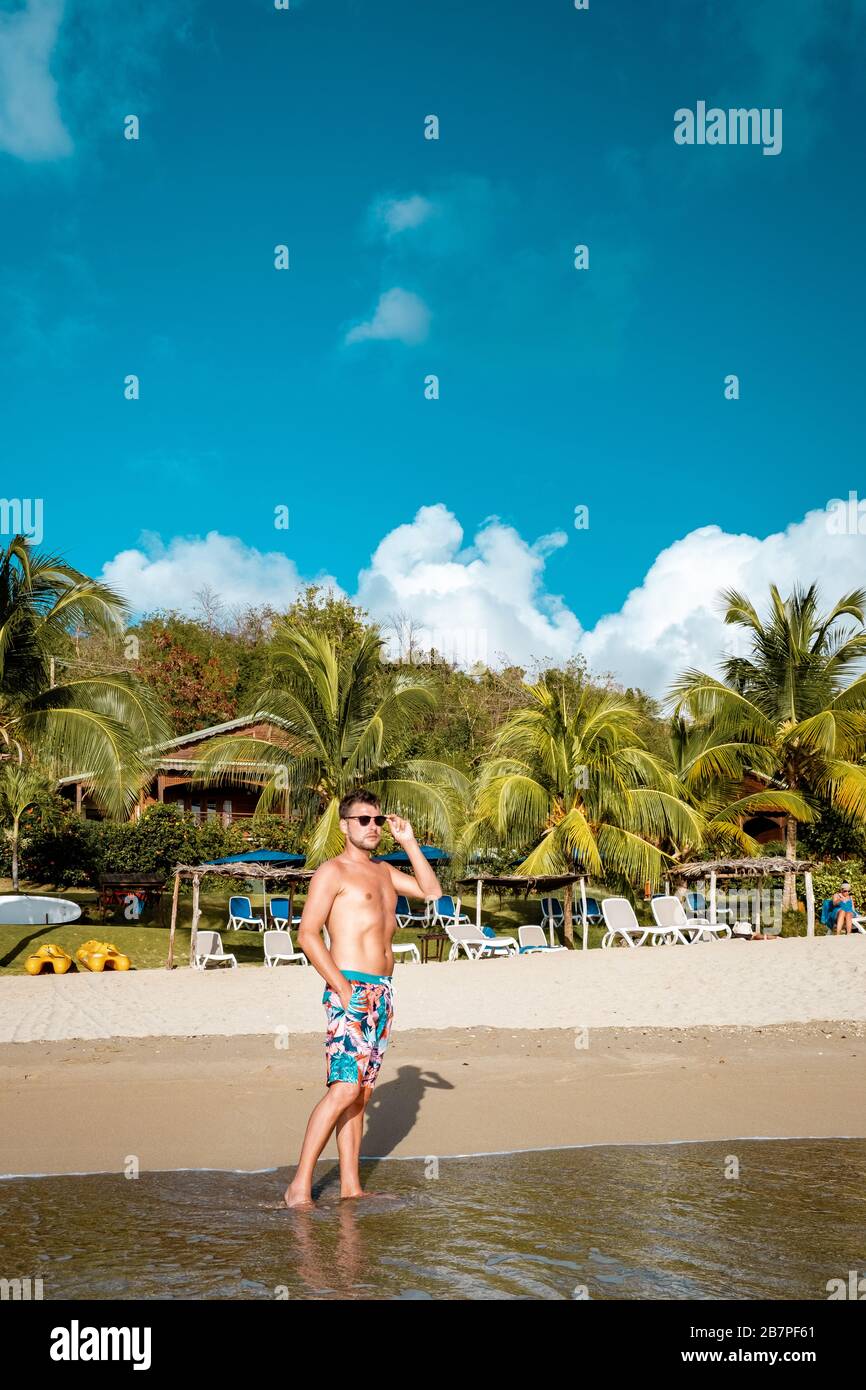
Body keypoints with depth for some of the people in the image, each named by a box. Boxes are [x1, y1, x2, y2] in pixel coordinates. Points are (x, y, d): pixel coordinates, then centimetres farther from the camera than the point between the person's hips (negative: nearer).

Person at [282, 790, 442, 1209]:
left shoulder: (384, 871, 19)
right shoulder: (332, 871, -5)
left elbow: (432, 891, 20)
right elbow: (307, 934, -12)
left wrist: (409, 843, 11)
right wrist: (342, 988, -17)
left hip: (382, 992, 8)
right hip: (350, 990, -8)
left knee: (362, 1092, 8)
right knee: (344, 1088, -15)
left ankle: (350, 1186, 13)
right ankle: (299, 1186, -9)